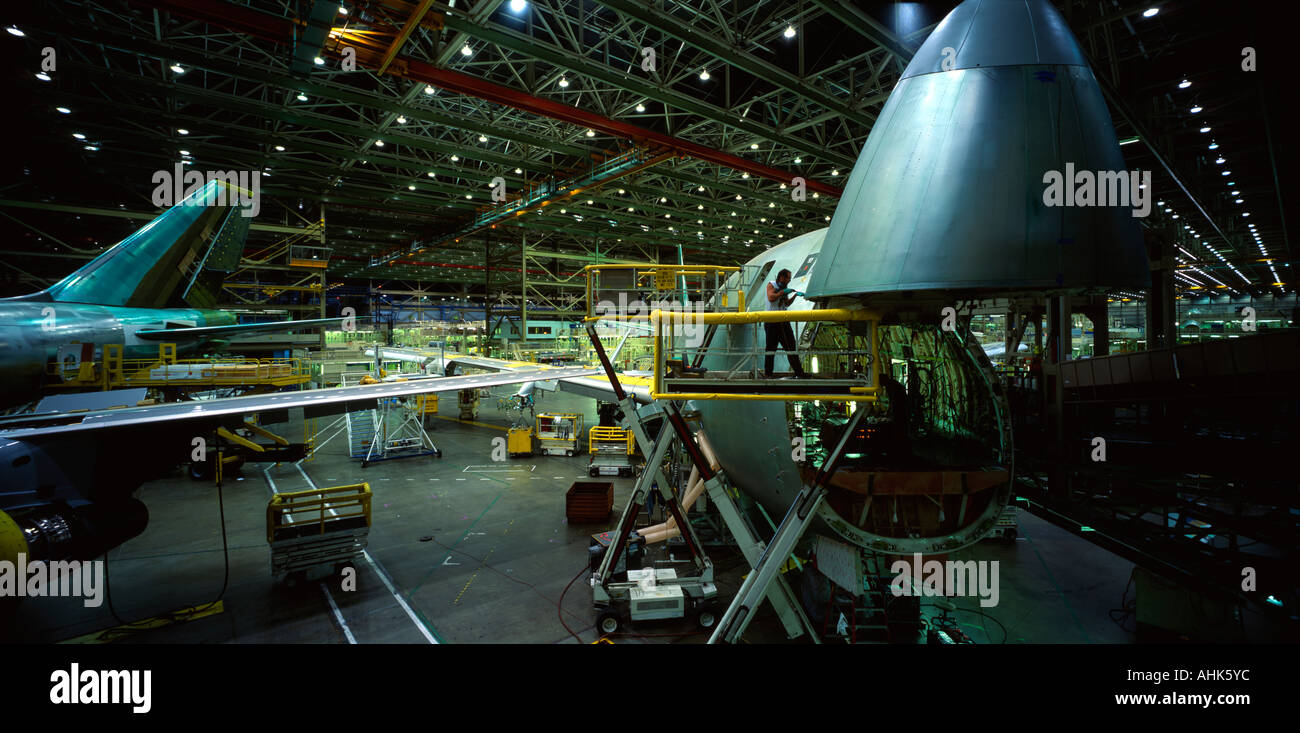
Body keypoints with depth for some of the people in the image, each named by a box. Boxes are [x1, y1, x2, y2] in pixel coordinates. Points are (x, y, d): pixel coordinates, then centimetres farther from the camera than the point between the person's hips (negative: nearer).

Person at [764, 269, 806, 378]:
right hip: (772, 322, -6)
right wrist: (783, 292, -16)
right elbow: (771, 298, -19)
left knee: (791, 347, 4)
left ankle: (799, 373, 7)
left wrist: (795, 295, 12)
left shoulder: (784, 288, 16)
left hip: (783, 321, 6)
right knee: (771, 347, -2)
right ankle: (767, 374, 7)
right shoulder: (771, 285, -2)